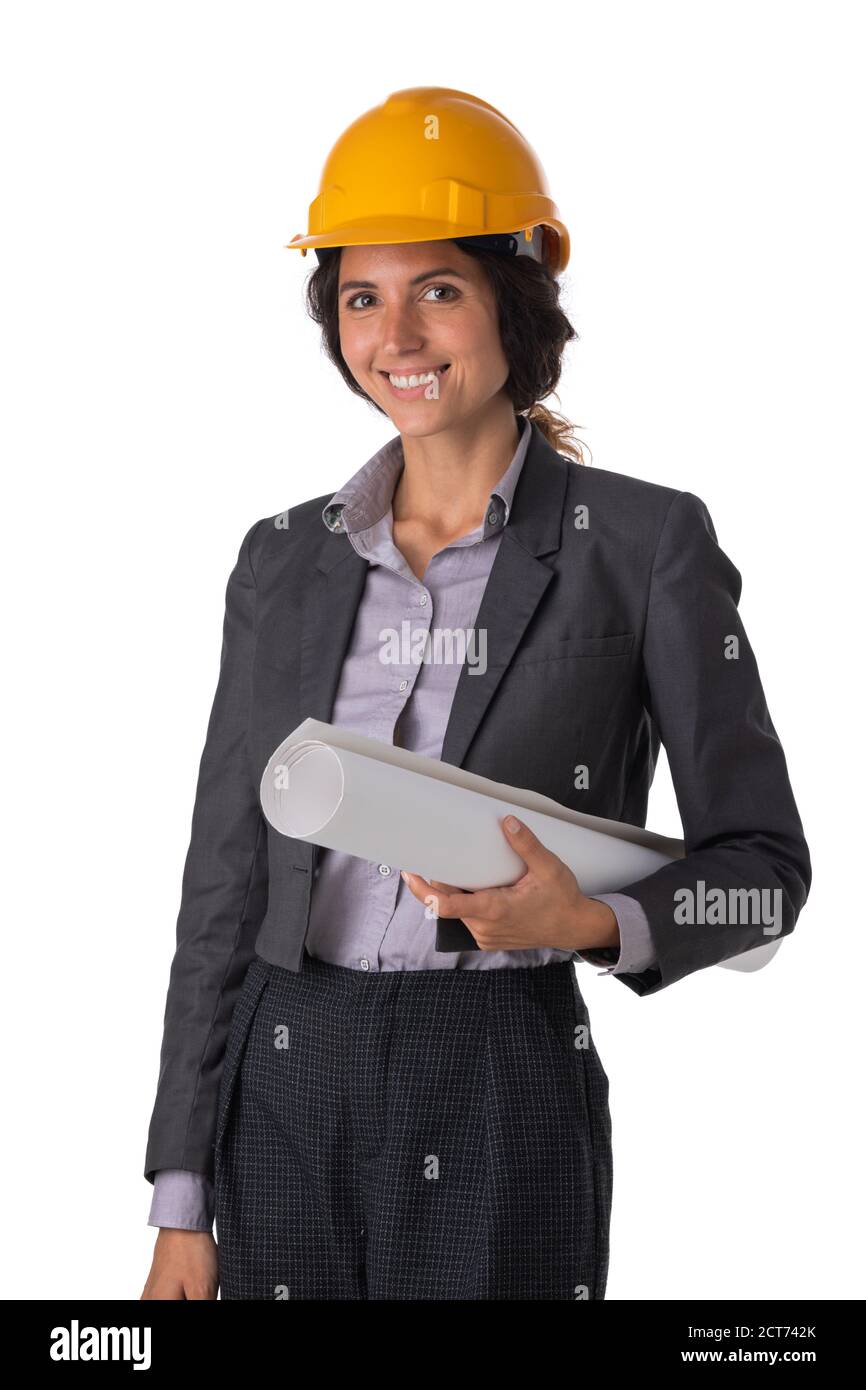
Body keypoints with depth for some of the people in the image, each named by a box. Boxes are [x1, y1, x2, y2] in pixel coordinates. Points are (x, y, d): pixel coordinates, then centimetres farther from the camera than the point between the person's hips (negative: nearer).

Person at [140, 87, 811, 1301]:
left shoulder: (643, 542, -3)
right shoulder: (286, 558, 7)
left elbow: (762, 866, 1)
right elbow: (226, 881, 8)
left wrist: (595, 923, -20)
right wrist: (184, 1204, 6)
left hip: (504, 1099, -3)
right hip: (286, 1093, 3)